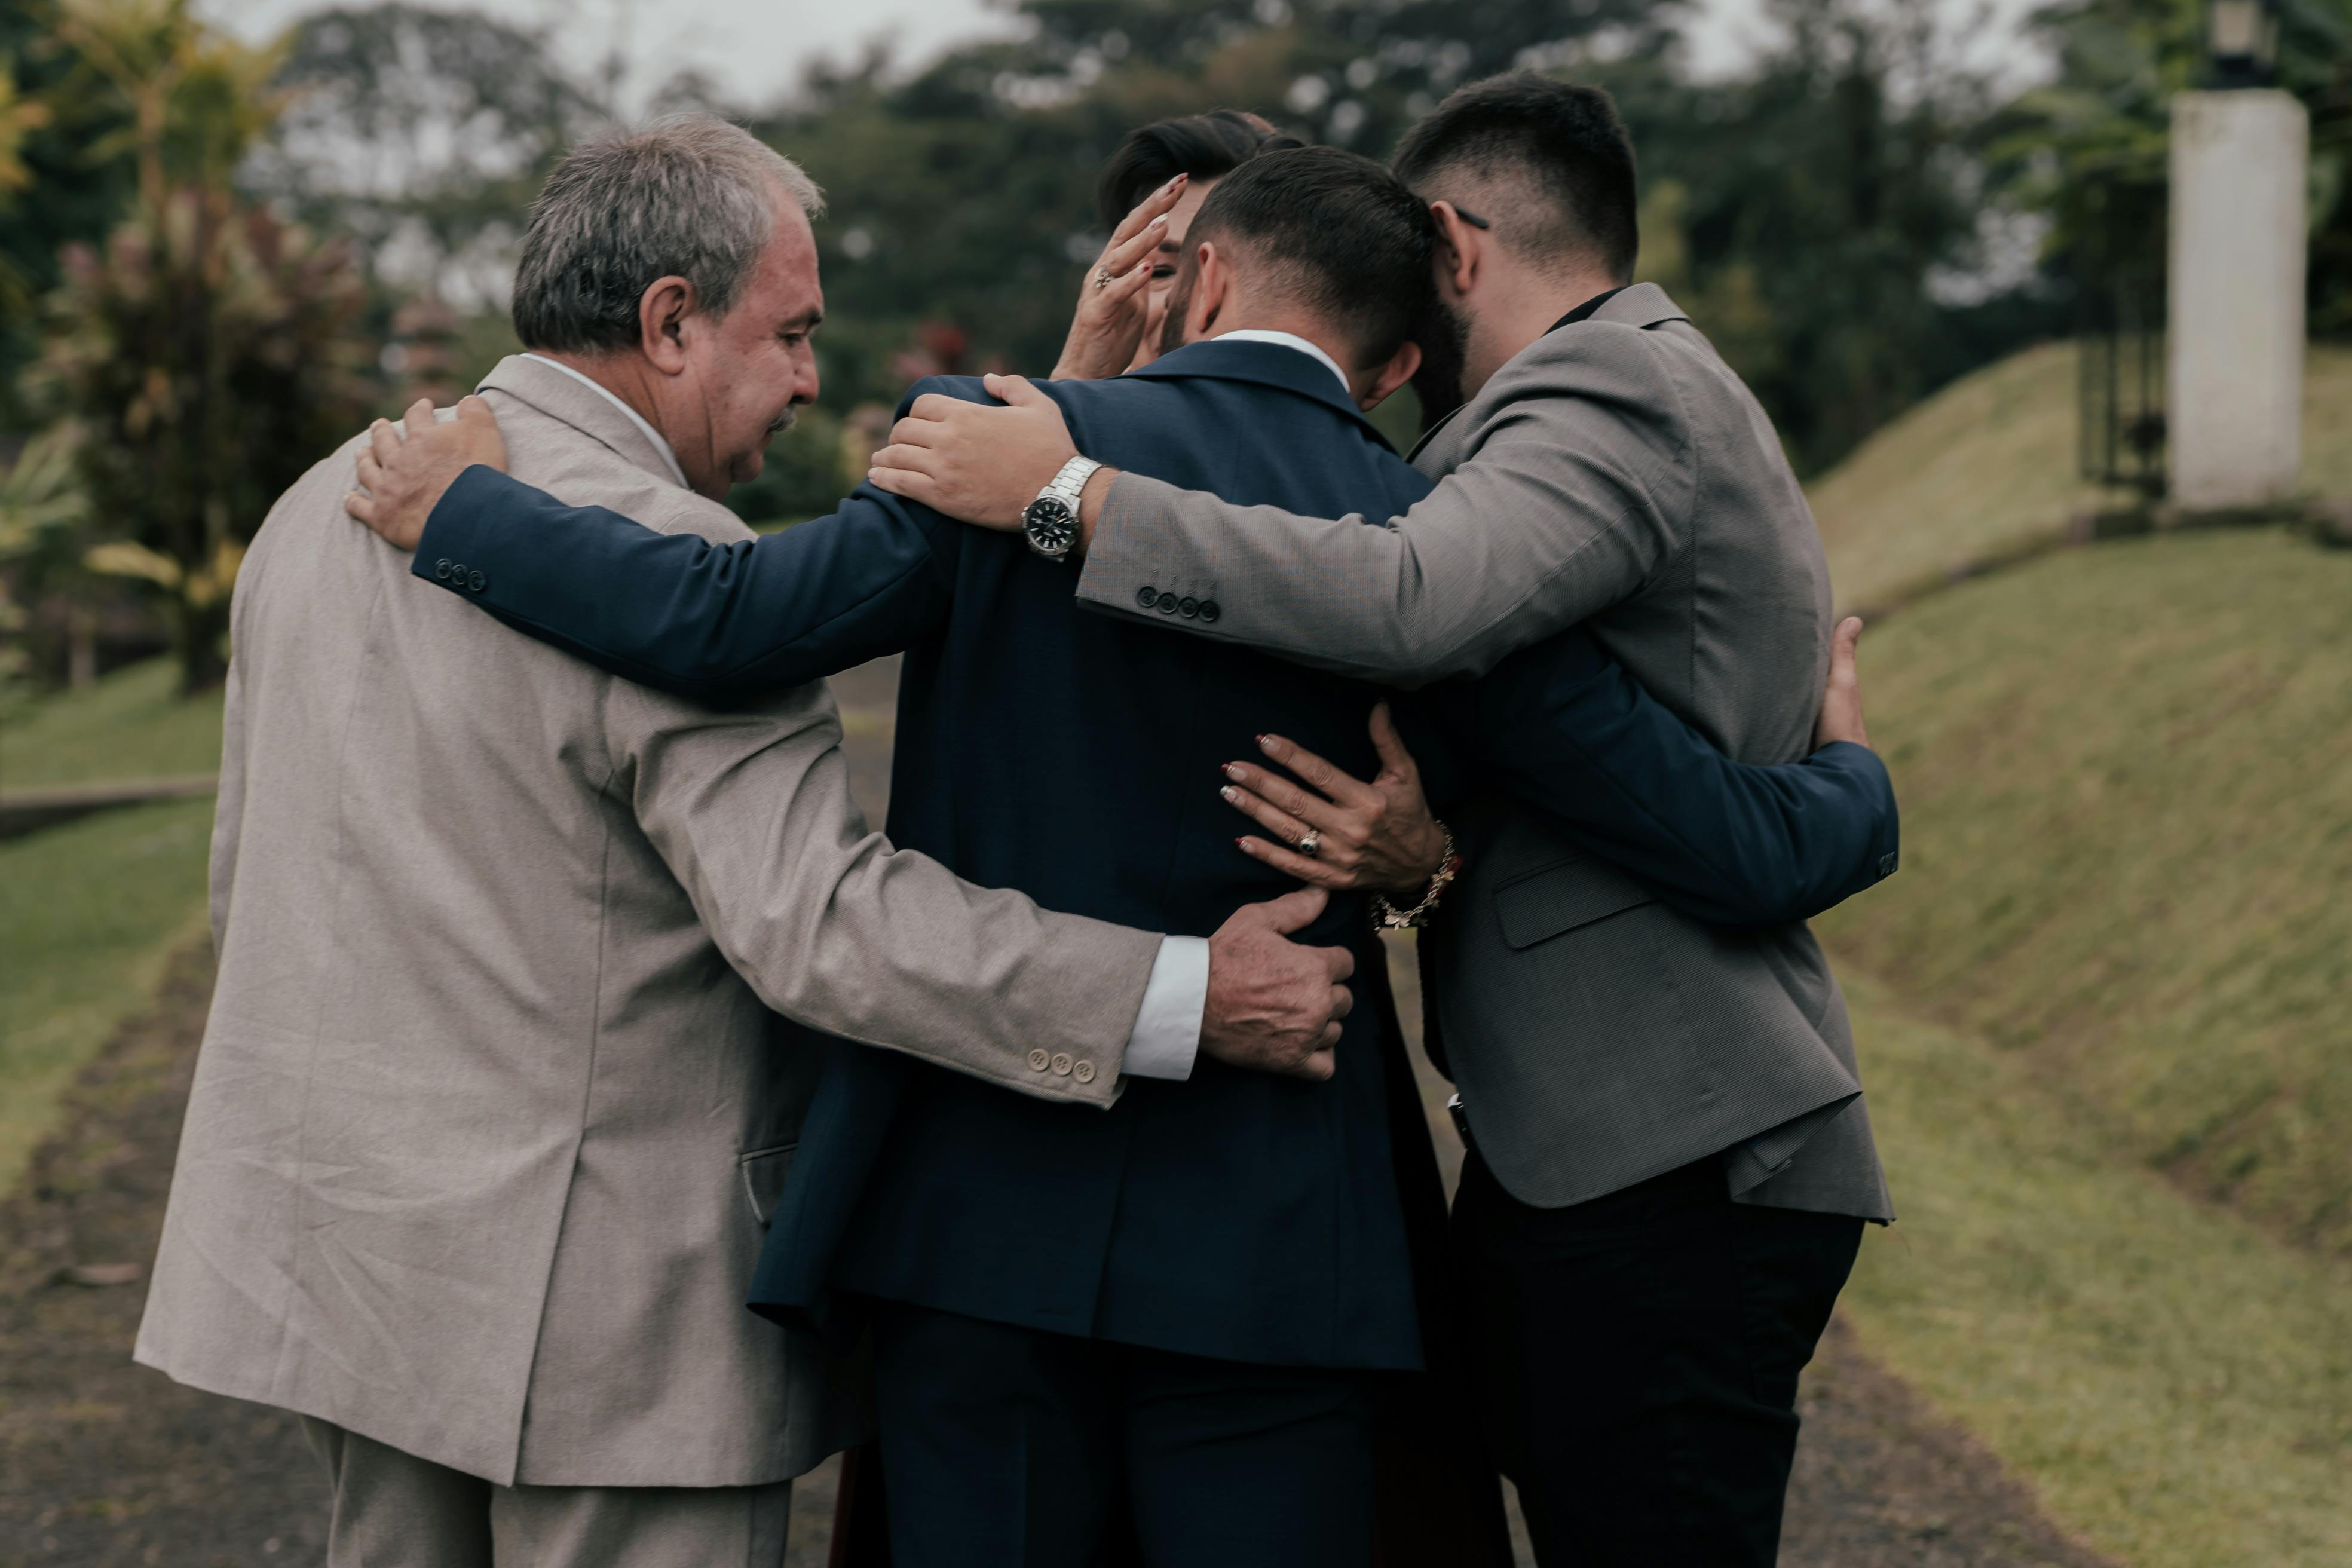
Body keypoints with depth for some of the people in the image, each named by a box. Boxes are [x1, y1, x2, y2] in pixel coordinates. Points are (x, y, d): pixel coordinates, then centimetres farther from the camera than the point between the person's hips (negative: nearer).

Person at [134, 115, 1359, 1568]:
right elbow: (813, 914, -29)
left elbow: (251, 873, 18)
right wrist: (1187, 997, -30)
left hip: (339, 1245, 9)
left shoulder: (327, 498, 9)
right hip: (593, 1299, -8)